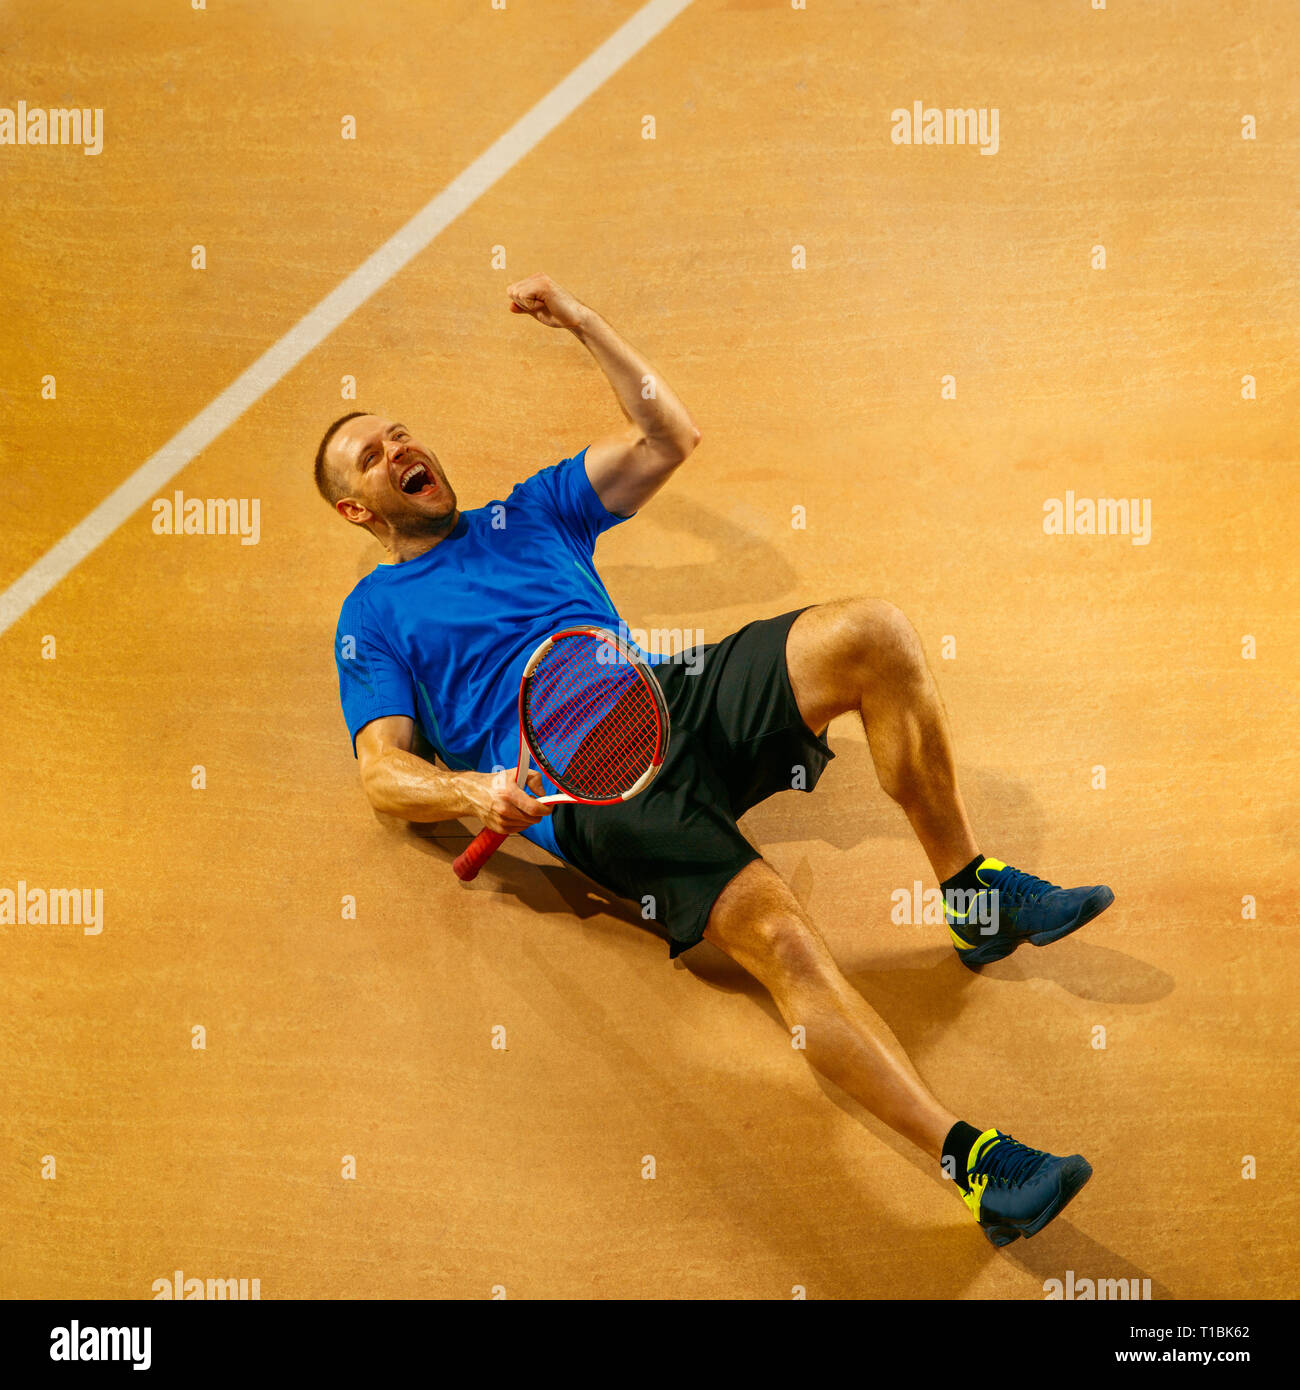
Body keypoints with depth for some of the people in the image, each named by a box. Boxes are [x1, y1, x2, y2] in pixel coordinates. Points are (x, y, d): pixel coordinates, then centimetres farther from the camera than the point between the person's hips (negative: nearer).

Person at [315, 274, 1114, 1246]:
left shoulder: (530, 512, 29)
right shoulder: (373, 615, 17)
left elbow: (671, 439, 24)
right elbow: (385, 773, 5)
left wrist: (583, 323, 19)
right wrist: (475, 792, -17)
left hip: (676, 699, 5)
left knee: (872, 633, -22)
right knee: (777, 936, -29)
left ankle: (974, 891, -7)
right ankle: (974, 1163, -24)